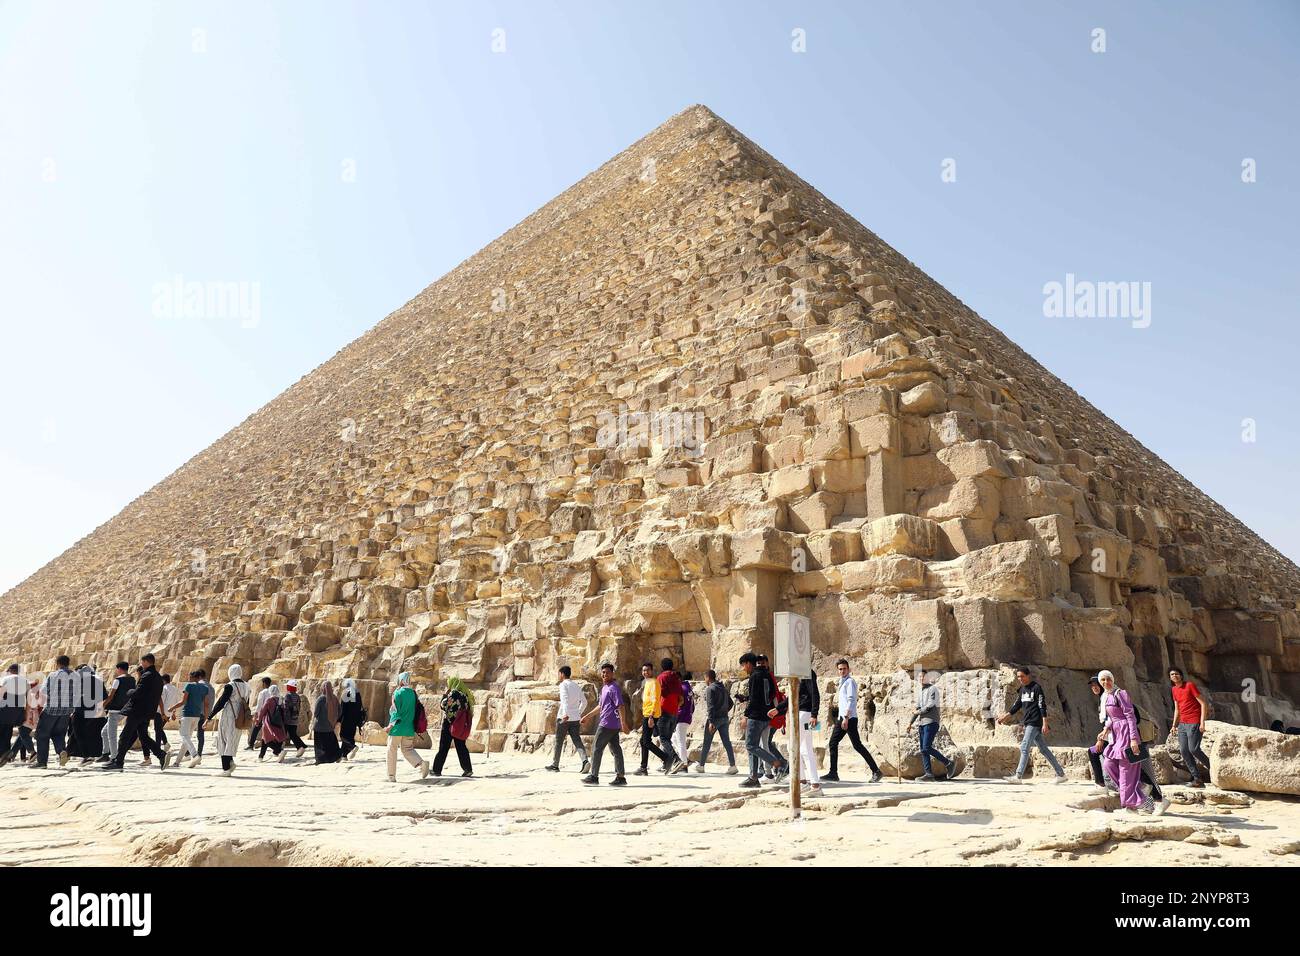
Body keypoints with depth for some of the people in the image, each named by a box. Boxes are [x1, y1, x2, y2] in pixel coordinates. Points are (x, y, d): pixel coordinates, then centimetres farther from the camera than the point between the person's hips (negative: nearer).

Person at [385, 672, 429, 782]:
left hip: (397, 728, -5)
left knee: (392, 751, 8)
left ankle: (391, 777, 11)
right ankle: (421, 764, -12)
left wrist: (390, 726, -6)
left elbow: (395, 711, -14)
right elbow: (416, 710, 10)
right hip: (409, 729, 5)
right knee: (408, 749, 14)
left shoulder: (398, 693, -11)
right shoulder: (413, 693, 6)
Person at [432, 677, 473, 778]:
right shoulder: (465, 694, 7)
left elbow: (444, 706, -9)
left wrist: (445, 695, 1)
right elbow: (468, 709, 9)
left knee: (443, 748, 2)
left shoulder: (453, 693, -12)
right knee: (461, 747, 9)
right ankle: (467, 769, 2)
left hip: (449, 724, -6)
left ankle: (437, 769, 8)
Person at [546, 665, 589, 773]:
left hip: (564, 717, -6)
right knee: (577, 740, 0)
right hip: (575, 718, 6)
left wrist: (566, 714, -33)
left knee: (559, 741, 8)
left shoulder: (563, 685, -6)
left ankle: (555, 764, 18)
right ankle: (585, 761, -21)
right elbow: (584, 702, 22)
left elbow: (565, 699, -23)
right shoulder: (576, 685, 15)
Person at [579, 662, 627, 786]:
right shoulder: (604, 688, 18)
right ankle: (620, 777, 8)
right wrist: (587, 717, 30)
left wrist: (623, 723, -24)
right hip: (613, 725, 9)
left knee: (596, 748, -3)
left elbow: (620, 706, -19)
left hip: (607, 724, -9)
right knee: (615, 749, 7)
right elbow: (600, 706, 28)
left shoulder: (613, 688, -13)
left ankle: (594, 776, 2)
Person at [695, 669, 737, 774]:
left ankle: (701, 765, 16)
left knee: (706, 743, 6)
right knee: (727, 742, 2)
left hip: (714, 719, -7)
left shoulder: (710, 689, -12)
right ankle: (732, 766, -7)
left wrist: (711, 722, -23)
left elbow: (710, 706, -20)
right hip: (725, 718, 7)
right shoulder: (723, 688, 13)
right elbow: (730, 703, 19)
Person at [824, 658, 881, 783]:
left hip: (849, 718, -10)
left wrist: (846, 718, -23)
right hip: (841, 717, 10)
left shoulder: (850, 681, -8)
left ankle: (876, 771, -8)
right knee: (833, 743, 8)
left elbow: (851, 700, -17)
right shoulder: (842, 682, 20)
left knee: (857, 745, -10)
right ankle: (833, 773, 12)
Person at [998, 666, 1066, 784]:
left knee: (1025, 748, -12)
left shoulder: (1036, 687, -9)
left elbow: (1042, 706, -13)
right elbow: (1017, 705, 21)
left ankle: (1018, 776, -13)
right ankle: (1060, 774, 15)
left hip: (1035, 722, -8)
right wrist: (1006, 715, 14)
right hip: (1028, 722, 8)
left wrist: (1045, 724, -17)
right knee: (1043, 749, 10)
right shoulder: (1022, 689, 15)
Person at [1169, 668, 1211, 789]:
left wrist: (1202, 722, -16)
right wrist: (1174, 725, 15)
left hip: (1194, 723, -7)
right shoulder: (1174, 690, 13)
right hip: (1182, 724, 7)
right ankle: (1197, 779, 4)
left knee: (1193, 749, -14)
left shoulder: (1190, 685, -8)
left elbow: (1203, 703, -10)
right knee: (1183, 751, 0)